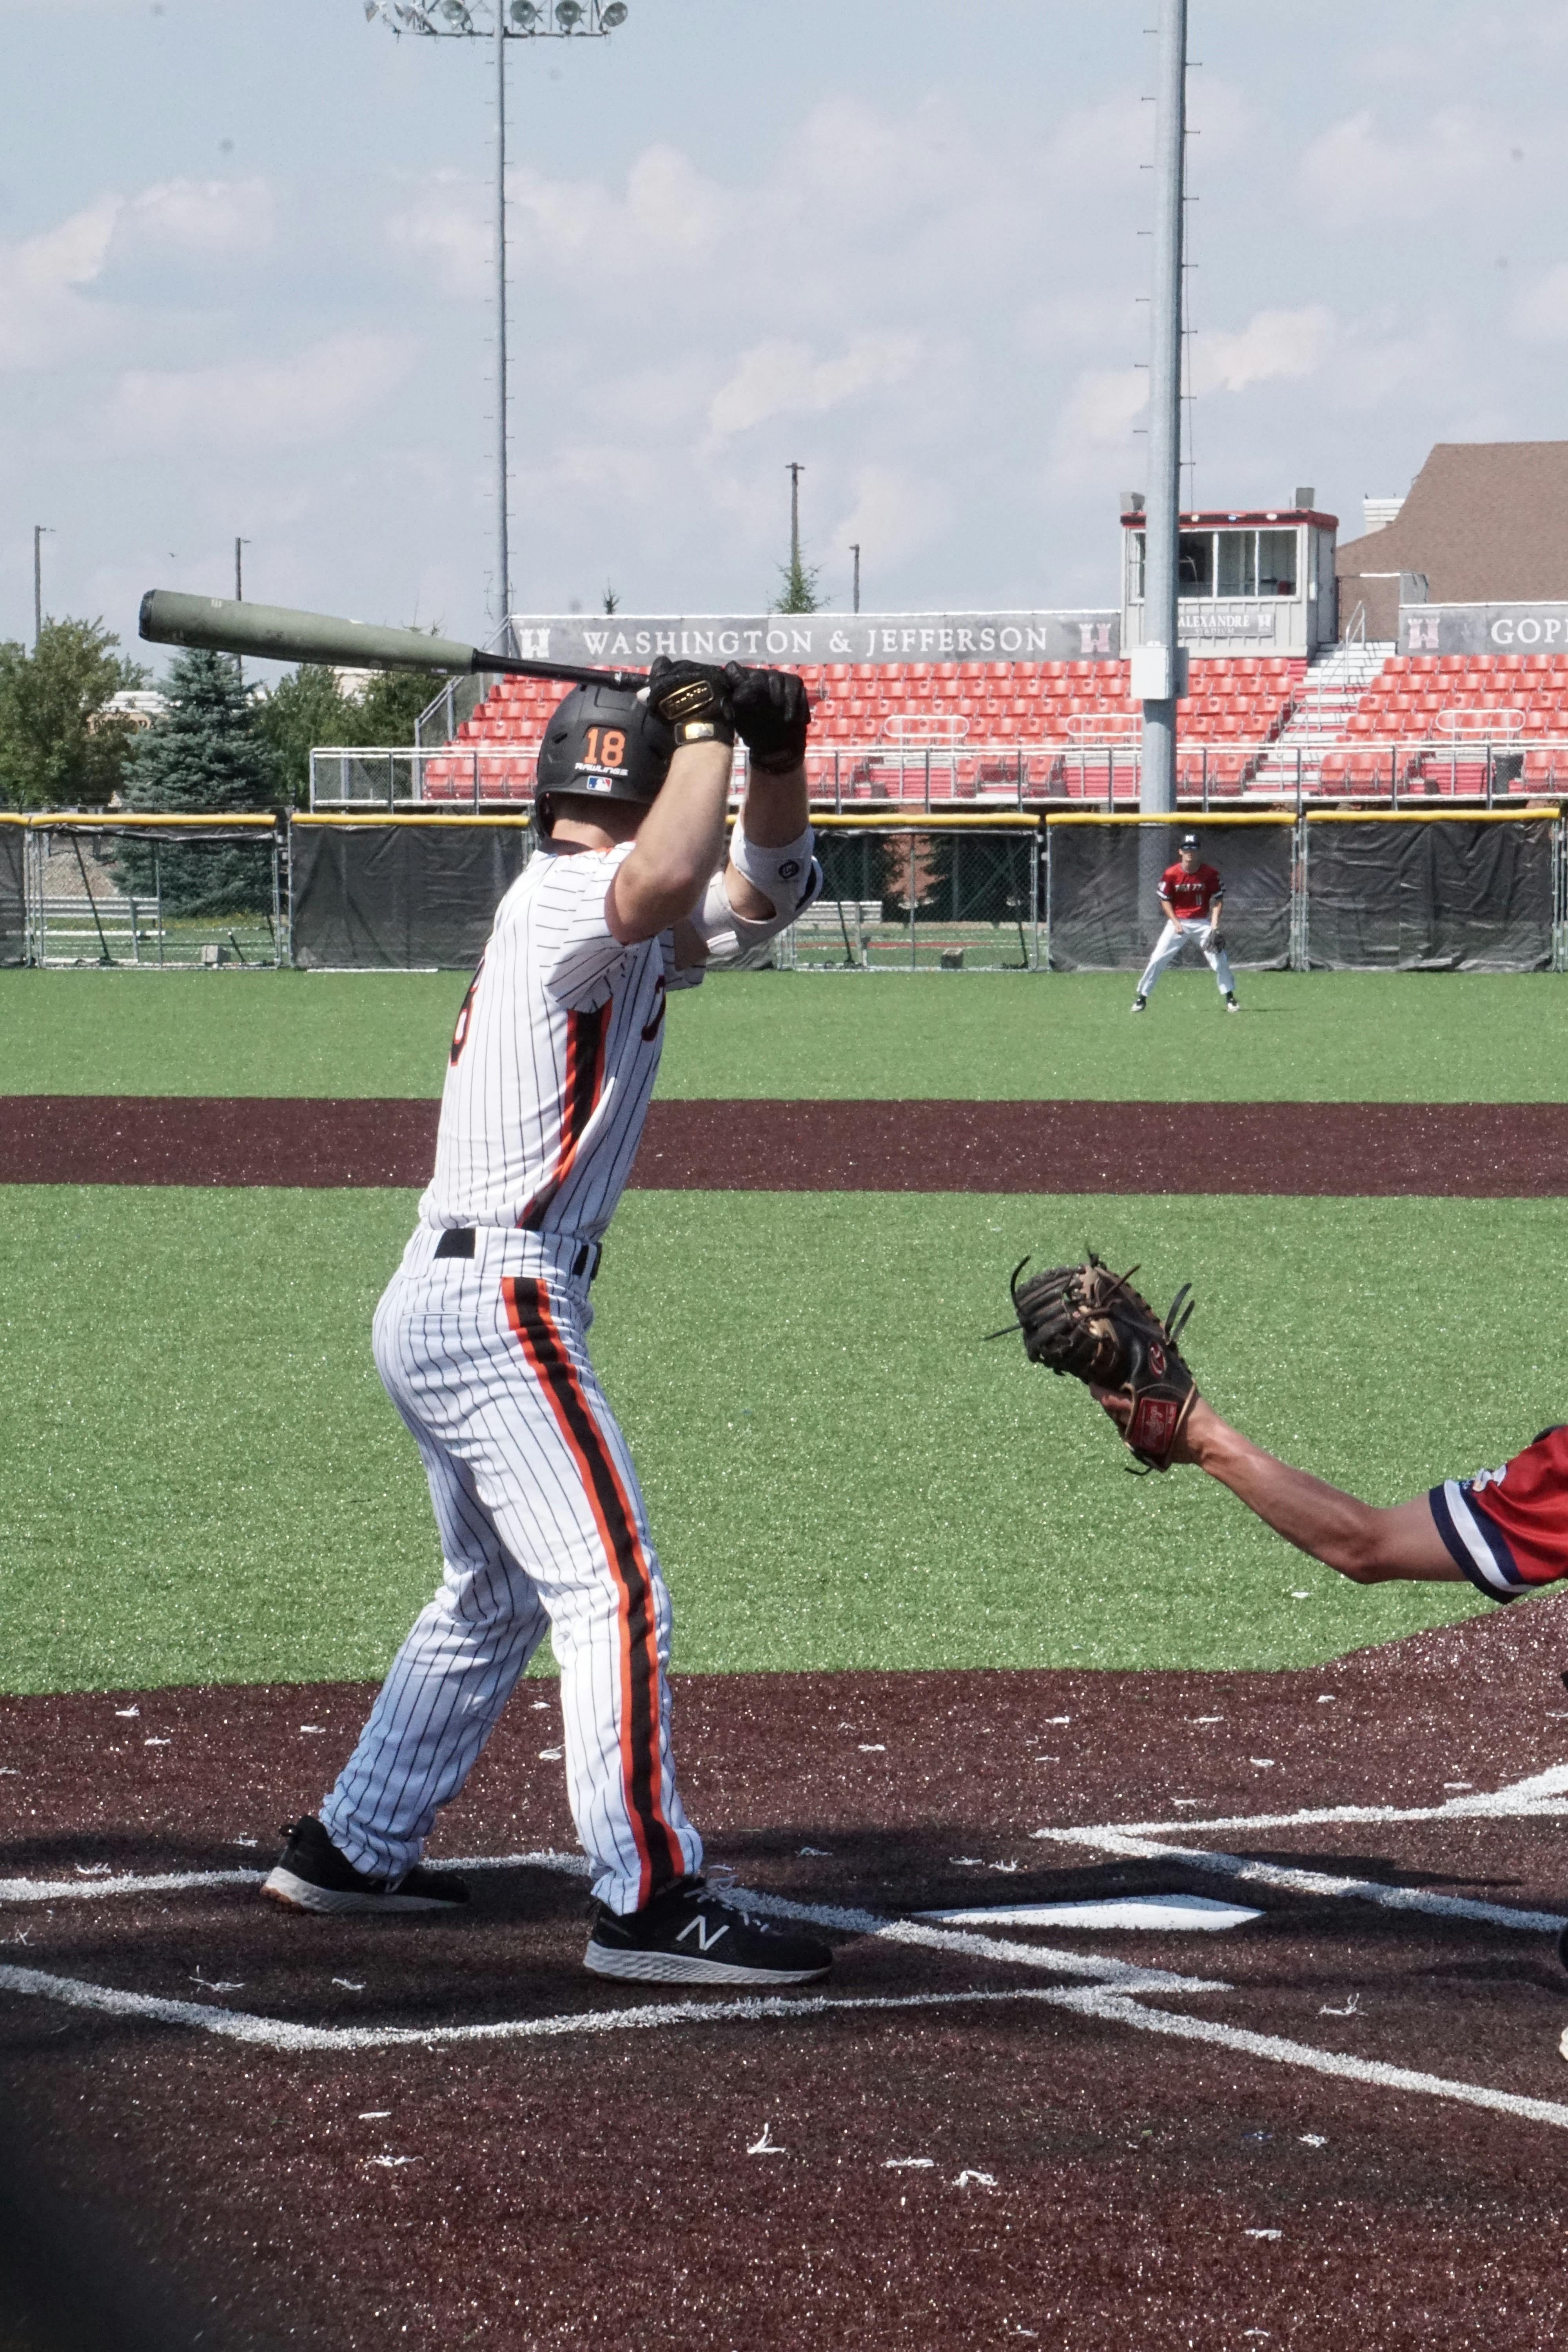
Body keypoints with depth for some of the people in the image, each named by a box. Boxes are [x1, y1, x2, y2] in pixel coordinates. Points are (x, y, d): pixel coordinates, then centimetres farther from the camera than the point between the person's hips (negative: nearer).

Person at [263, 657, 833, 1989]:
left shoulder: (630, 931, 17)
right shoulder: (567, 900, -13)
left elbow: (764, 890, 19)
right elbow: (663, 883, -35)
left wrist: (776, 752, 2)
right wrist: (705, 726, -22)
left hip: (436, 1309, 11)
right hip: (501, 1298, -11)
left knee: (496, 1600, 23)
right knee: (614, 1593, -13)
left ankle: (353, 1852, 32)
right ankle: (651, 1903, -16)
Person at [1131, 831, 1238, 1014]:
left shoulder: (1210, 874, -9)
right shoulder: (1171, 874, -10)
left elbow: (1218, 898, -1)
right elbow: (1165, 900, -1)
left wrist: (1215, 924, -12)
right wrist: (1176, 922, -11)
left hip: (1203, 923, 0)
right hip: (1178, 922, 0)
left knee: (1220, 960, -7)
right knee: (1157, 959, -6)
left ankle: (1230, 999, 6)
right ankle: (1142, 998, 4)